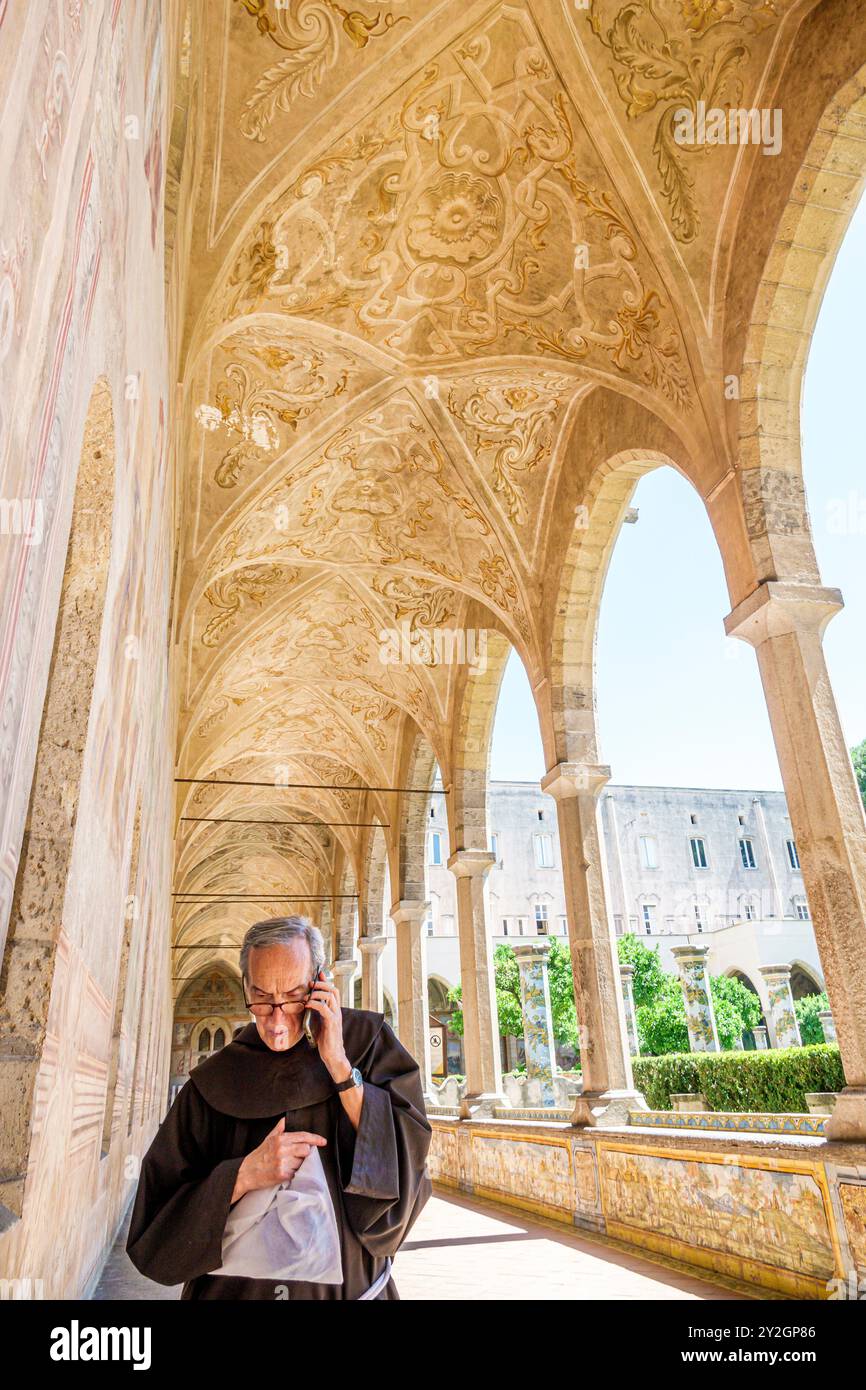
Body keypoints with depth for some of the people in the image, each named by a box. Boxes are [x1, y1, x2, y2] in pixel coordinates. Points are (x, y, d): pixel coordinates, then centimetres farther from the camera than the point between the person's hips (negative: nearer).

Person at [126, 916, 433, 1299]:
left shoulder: (367, 1047, -13)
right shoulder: (213, 1085, -12)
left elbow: (407, 1162, -21)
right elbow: (154, 1222, -12)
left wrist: (339, 1066, -27)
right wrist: (247, 1173, -26)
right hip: (234, 1287, 0)